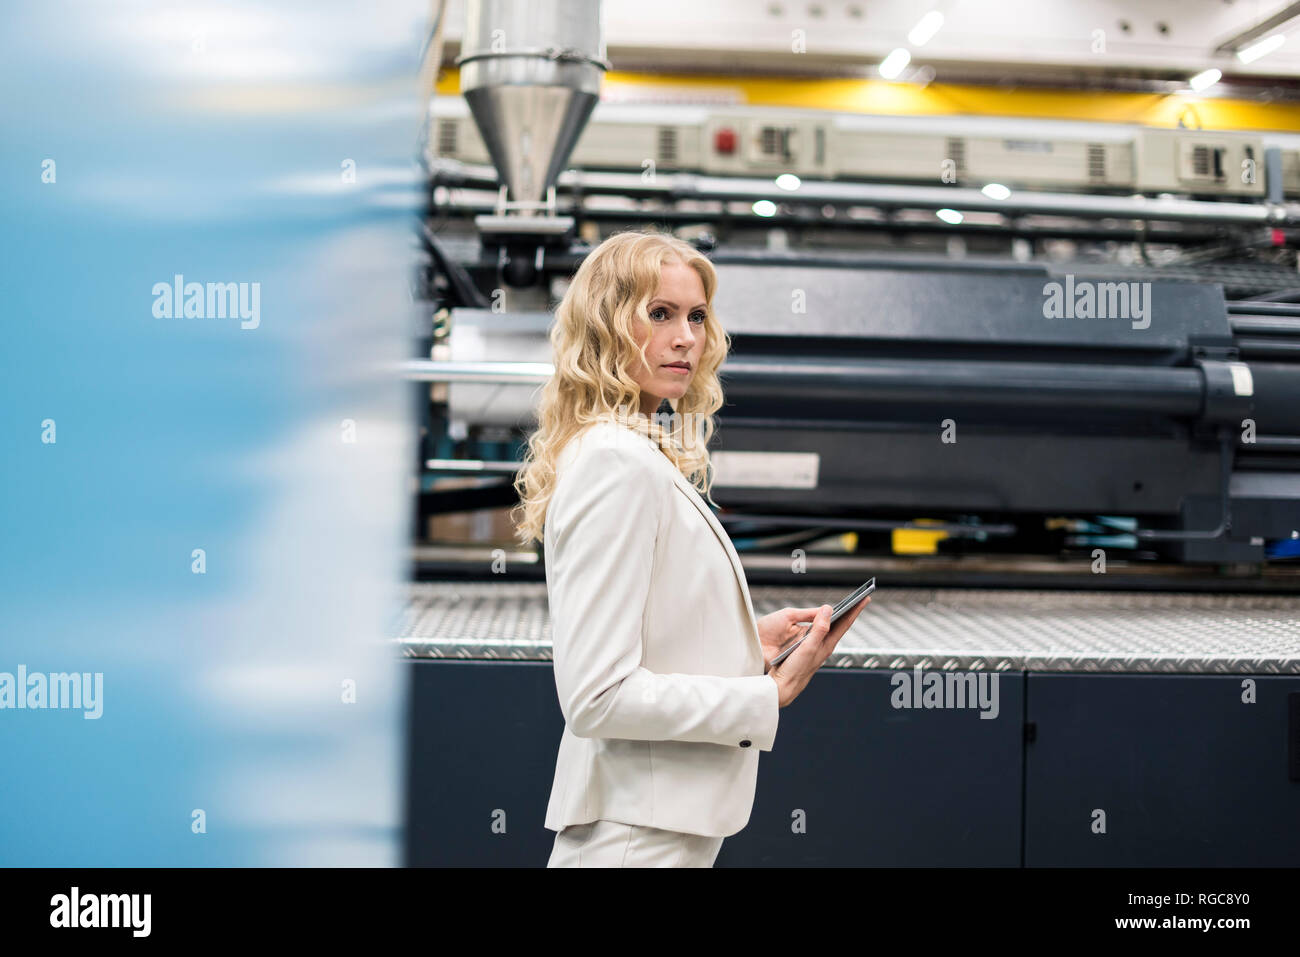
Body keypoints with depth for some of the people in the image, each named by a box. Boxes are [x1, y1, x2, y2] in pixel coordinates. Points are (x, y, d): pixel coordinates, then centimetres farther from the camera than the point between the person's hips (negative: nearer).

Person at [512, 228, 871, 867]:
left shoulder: (645, 455, 12)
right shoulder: (618, 463, -18)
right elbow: (597, 697, -24)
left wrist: (750, 639, 8)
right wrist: (770, 695, -18)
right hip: (639, 832, -10)